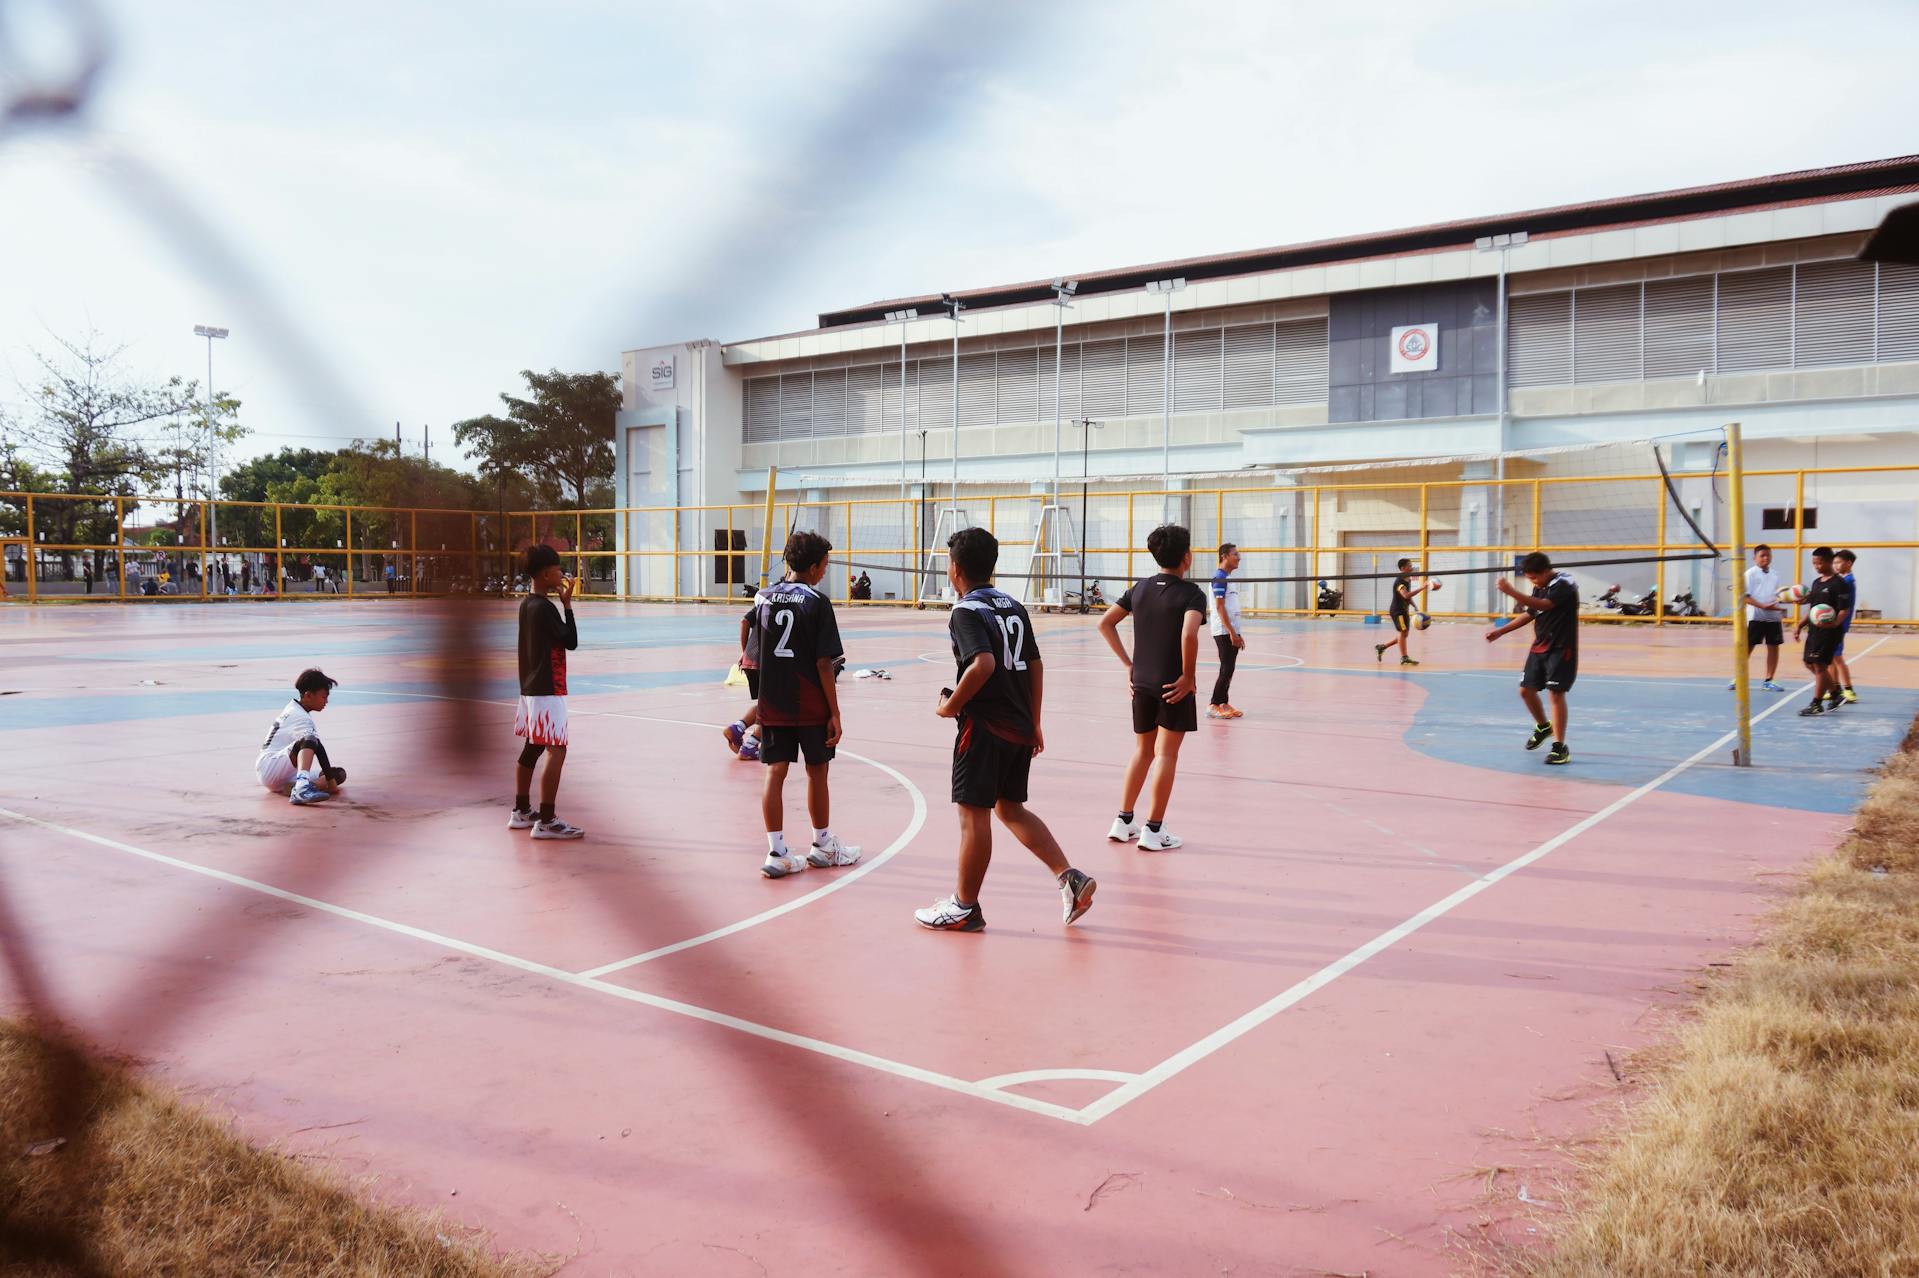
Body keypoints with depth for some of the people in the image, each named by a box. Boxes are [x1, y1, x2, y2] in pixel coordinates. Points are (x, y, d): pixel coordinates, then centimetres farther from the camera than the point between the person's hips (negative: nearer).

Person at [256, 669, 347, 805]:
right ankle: (302, 786, -54)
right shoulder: (300, 718, -15)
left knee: (340, 773, 2)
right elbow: (318, 749, -21)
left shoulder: (294, 708, 15)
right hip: (269, 769, -10)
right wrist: (330, 781, -21)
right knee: (309, 740, -35)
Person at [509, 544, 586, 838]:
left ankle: (521, 812, 27)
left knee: (532, 748, 18)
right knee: (557, 751, -9)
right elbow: (571, 641, -13)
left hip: (530, 687, 10)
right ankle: (546, 822, -10)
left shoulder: (527, 604, 10)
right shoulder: (545, 607, -17)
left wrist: (560, 602, 8)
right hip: (547, 690, -10)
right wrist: (567, 604, -9)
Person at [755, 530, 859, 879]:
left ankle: (777, 852, 2)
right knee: (817, 773, 11)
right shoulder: (817, 603, -12)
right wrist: (835, 712, -10)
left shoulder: (764, 597, 4)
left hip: (772, 704, 4)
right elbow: (824, 664, -14)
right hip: (811, 706, -4)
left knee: (775, 773, 4)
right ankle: (823, 846, 25)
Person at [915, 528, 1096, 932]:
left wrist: (951, 705, -15)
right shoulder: (1013, 606, 12)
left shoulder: (966, 611, -12)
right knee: (1010, 808, 18)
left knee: (973, 815, 3)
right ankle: (1069, 877, 9)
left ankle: (965, 907, 13)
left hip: (984, 727, -8)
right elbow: (1034, 666, 14)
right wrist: (1034, 724, 19)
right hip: (1020, 728, 8)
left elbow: (983, 664, -27)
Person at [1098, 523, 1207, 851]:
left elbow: (1105, 623, 6)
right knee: (1166, 754, 2)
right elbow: (1189, 634, -28)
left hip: (1141, 682, 6)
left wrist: (1128, 663, 9)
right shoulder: (1191, 593, -10)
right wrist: (1189, 675, -16)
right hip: (1172, 685, -6)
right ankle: (1153, 830, 5)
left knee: (1142, 750, 18)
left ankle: (1123, 823, 20)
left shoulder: (1140, 588, 7)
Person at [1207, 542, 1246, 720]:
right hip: (1224, 631, -9)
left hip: (1232, 631, 9)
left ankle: (1224, 704, 14)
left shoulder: (1229, 578, 16)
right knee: (1227, 669, -8)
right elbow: (1220, 607, -17)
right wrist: (1232, 632, -19)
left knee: (1228, 669, 10)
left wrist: (1237, 633, 18)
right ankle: (1214, 705, -2)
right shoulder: (1219, 577, -12)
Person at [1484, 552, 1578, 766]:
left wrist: (1511, 592, -43)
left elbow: (1544, 605, -33)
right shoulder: (1539, 587, 8)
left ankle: (1560, 747, -5)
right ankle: (1543, 727, 35)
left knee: (1556, 693, -11)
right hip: (1539, 646, 8)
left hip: (1561, 648, -8)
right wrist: (1501, 631, 16)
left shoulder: (1564, 585, -16)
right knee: (1526, 690, 9)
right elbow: (1529, 614, 21)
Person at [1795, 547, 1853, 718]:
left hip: (1830, 632, -9)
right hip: (1814, 630, 9)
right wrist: (1800, 626, 13)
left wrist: (1834, 623, -33)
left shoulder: (1839, 583, -11)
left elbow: (1845, 610, -16)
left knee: (1819, 665, -7)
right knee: (1810, 664, 13)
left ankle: (1816, 705, 1)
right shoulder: (1816, 583, 14)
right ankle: (1835, 694, 28)